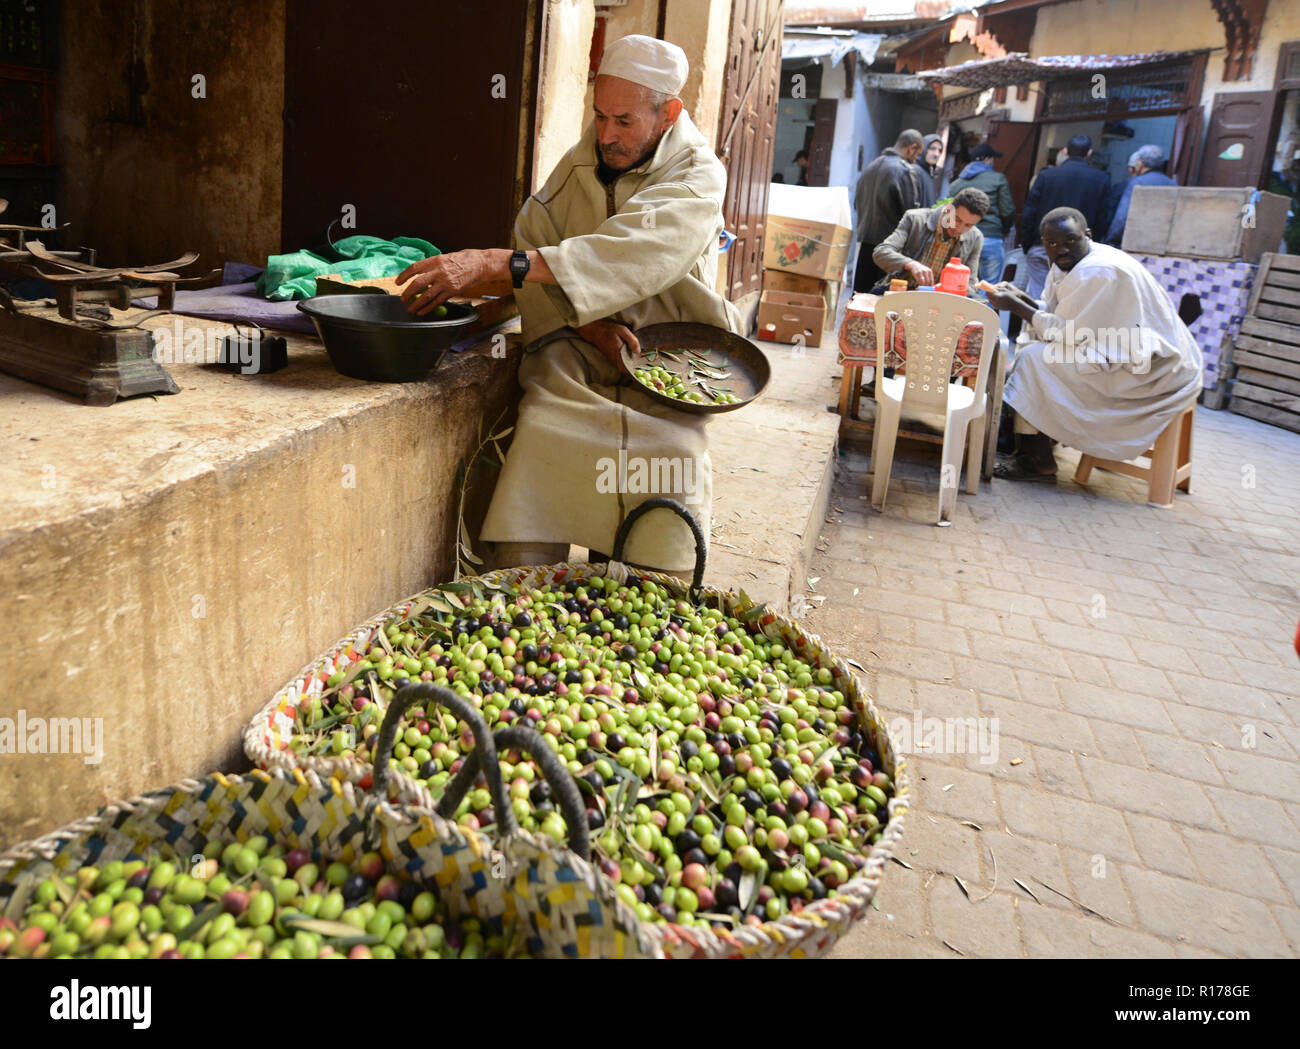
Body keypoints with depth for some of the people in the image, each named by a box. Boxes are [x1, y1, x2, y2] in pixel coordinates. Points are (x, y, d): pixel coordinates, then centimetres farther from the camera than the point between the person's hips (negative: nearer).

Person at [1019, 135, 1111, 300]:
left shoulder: (1046, 175, 3)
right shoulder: (1101, 179, 3)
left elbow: (1029, 214, 1)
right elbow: (1102, 220, 1)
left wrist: (1026, 246, 7)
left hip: (1041, 249, 0)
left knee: (1036, 297, 3)